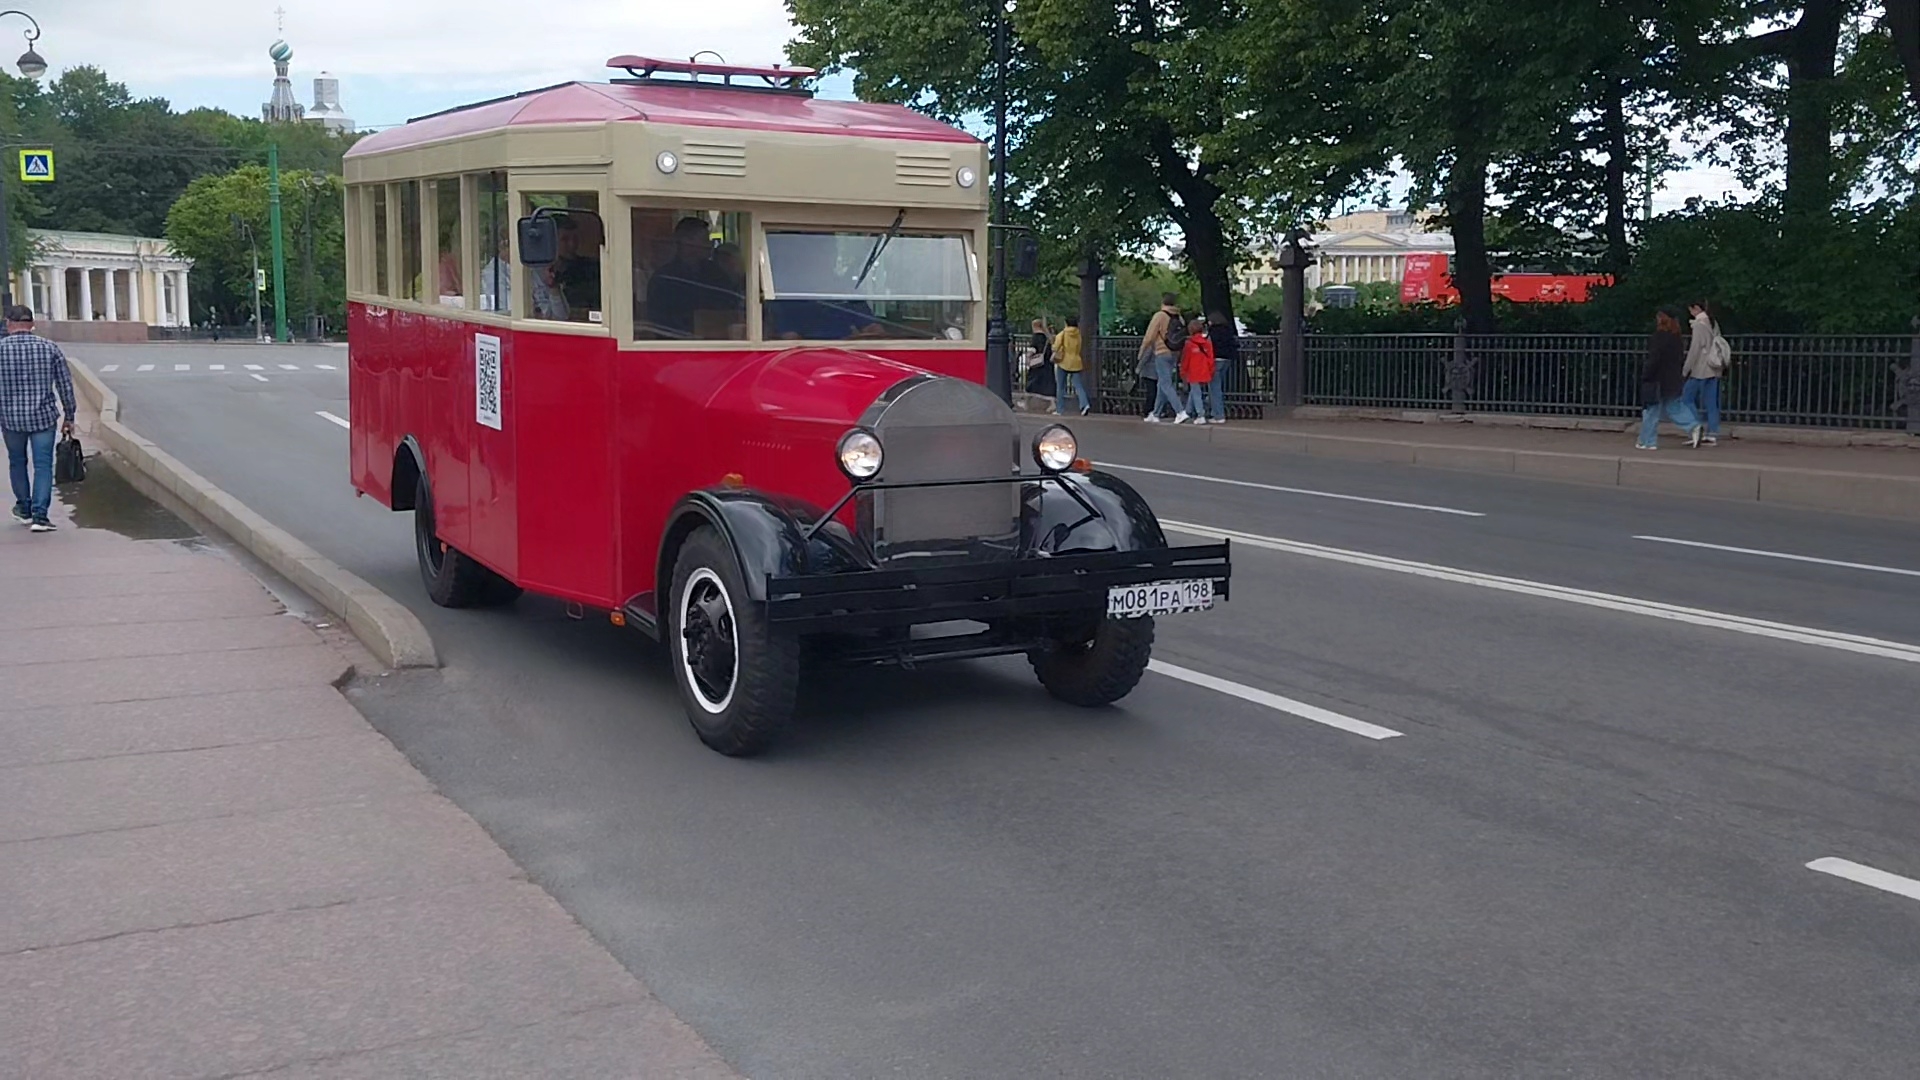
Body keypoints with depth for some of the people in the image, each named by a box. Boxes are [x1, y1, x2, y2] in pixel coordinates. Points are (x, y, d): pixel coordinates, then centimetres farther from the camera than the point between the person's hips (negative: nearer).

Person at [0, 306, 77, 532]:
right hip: (43, 417, 0)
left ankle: (24, 509, 32)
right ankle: (39, 516, -8)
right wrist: (69, 416, 10)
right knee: (43, 465, 1)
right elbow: (65, 385, 1)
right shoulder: (49, 348, -1)